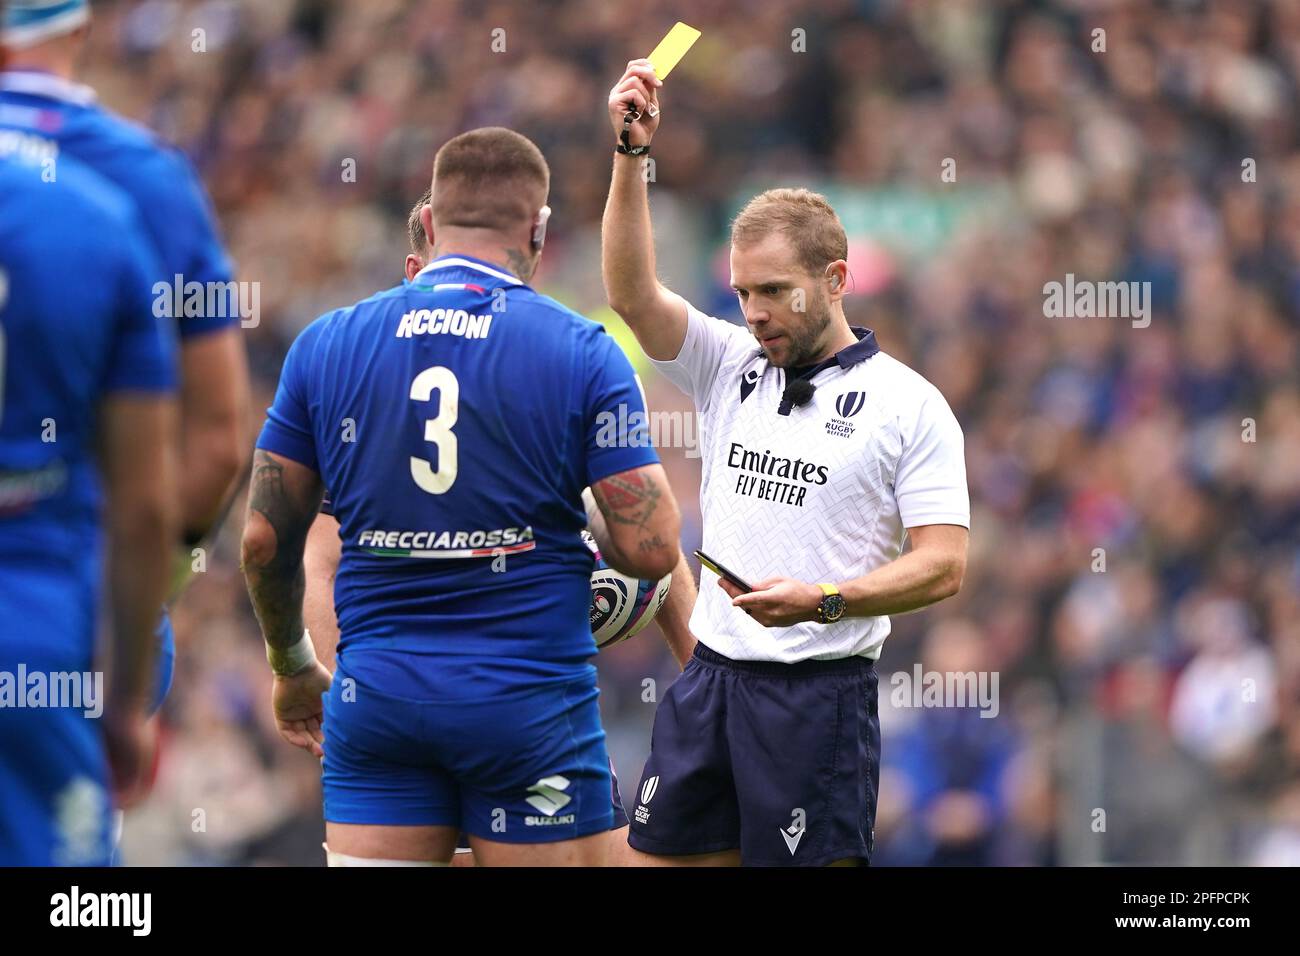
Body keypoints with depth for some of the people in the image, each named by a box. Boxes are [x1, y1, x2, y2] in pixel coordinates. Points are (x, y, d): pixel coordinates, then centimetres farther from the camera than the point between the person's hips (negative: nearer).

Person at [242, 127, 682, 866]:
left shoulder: (327, 343, 3)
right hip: (531, 702, -2)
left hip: (376, 693, 2)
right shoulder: (584, 354, -5)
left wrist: (293, 667, 22)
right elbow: (652, 549, -8)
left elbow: (264, 539, 6)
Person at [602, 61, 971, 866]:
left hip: (820, 693, -5)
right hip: (708, 678, 5)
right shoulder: (729, 367, 11)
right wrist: (631, 155, -11)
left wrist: (821, 602, -22)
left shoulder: (909, 405, -3)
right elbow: (632, 294, -1)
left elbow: (943, 566, -9)